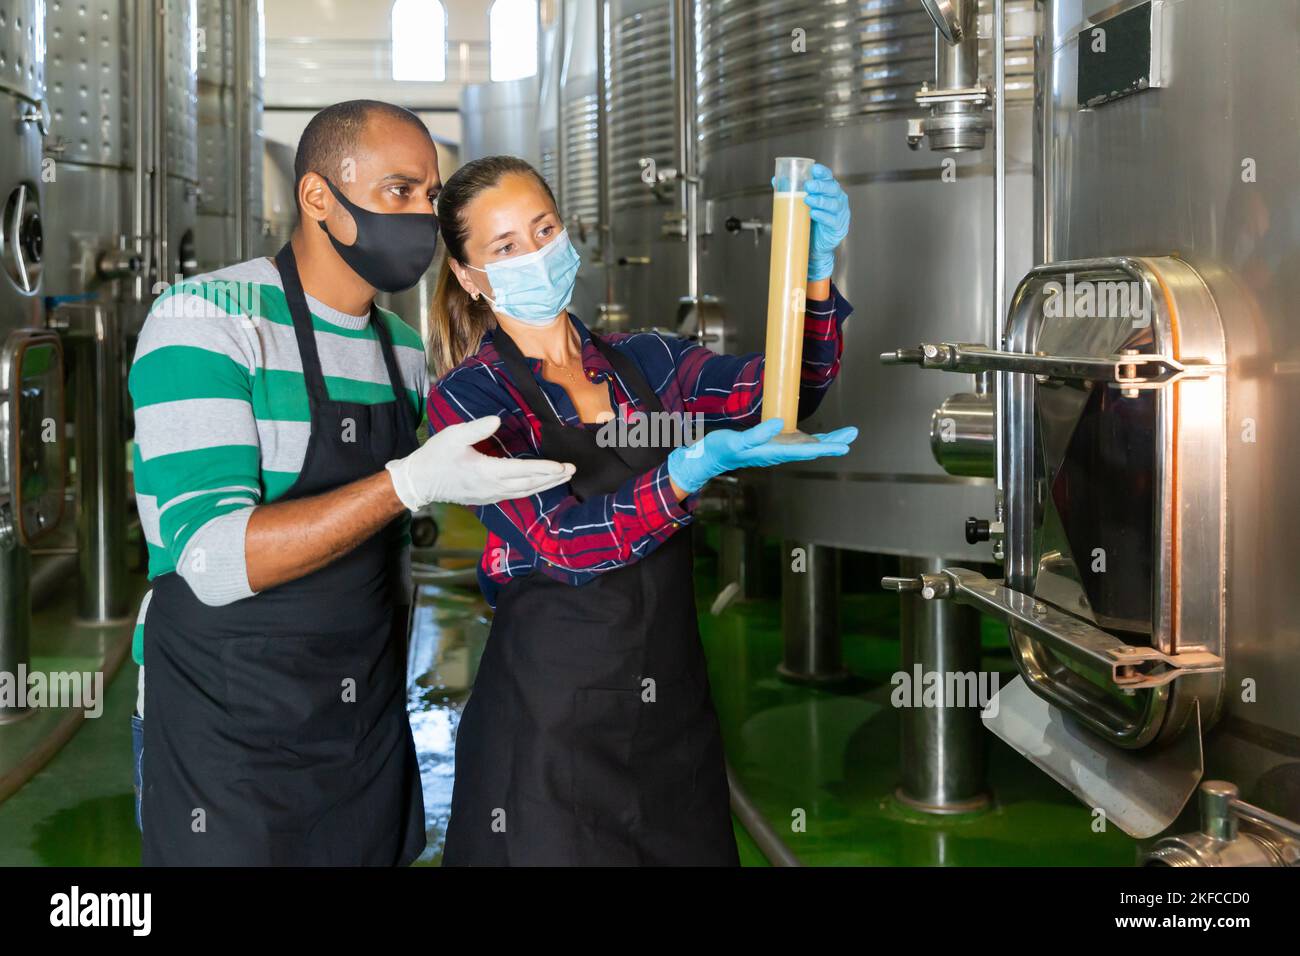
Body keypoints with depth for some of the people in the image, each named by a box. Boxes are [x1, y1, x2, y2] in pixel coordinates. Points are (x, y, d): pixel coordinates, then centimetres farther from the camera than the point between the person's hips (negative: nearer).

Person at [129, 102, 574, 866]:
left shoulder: (405, 352, 7)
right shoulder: (206, 319, -14)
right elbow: (214, 559, -24)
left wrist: (396, 691, 12)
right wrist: (412, 482, -28)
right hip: (232, 739, -6)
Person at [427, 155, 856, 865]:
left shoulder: (641, 363, 8)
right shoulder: (468, 400, -7)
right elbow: (559, 541, -18)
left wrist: (816, 269, -19)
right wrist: (697, 469, -30)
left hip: (676, 714, 5)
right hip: (549, 724, -4)